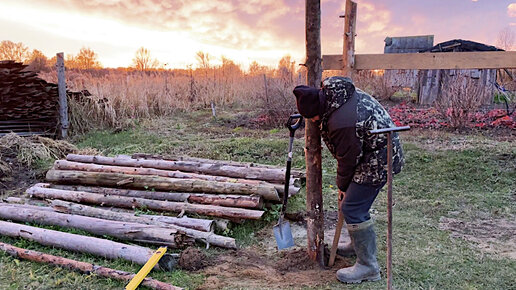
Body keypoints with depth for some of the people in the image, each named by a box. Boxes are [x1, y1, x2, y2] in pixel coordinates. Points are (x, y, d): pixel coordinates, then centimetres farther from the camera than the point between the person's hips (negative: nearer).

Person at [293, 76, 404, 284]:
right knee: (355, 200, 21)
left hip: (378, 160, -11)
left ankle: (368, 267, 2)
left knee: (352, 209, -9)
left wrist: (342, 186, -1)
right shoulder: (331, 92, -4)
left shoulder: (341, 124, -32)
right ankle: (358, 244, 40)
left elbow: (348, 160, -18)